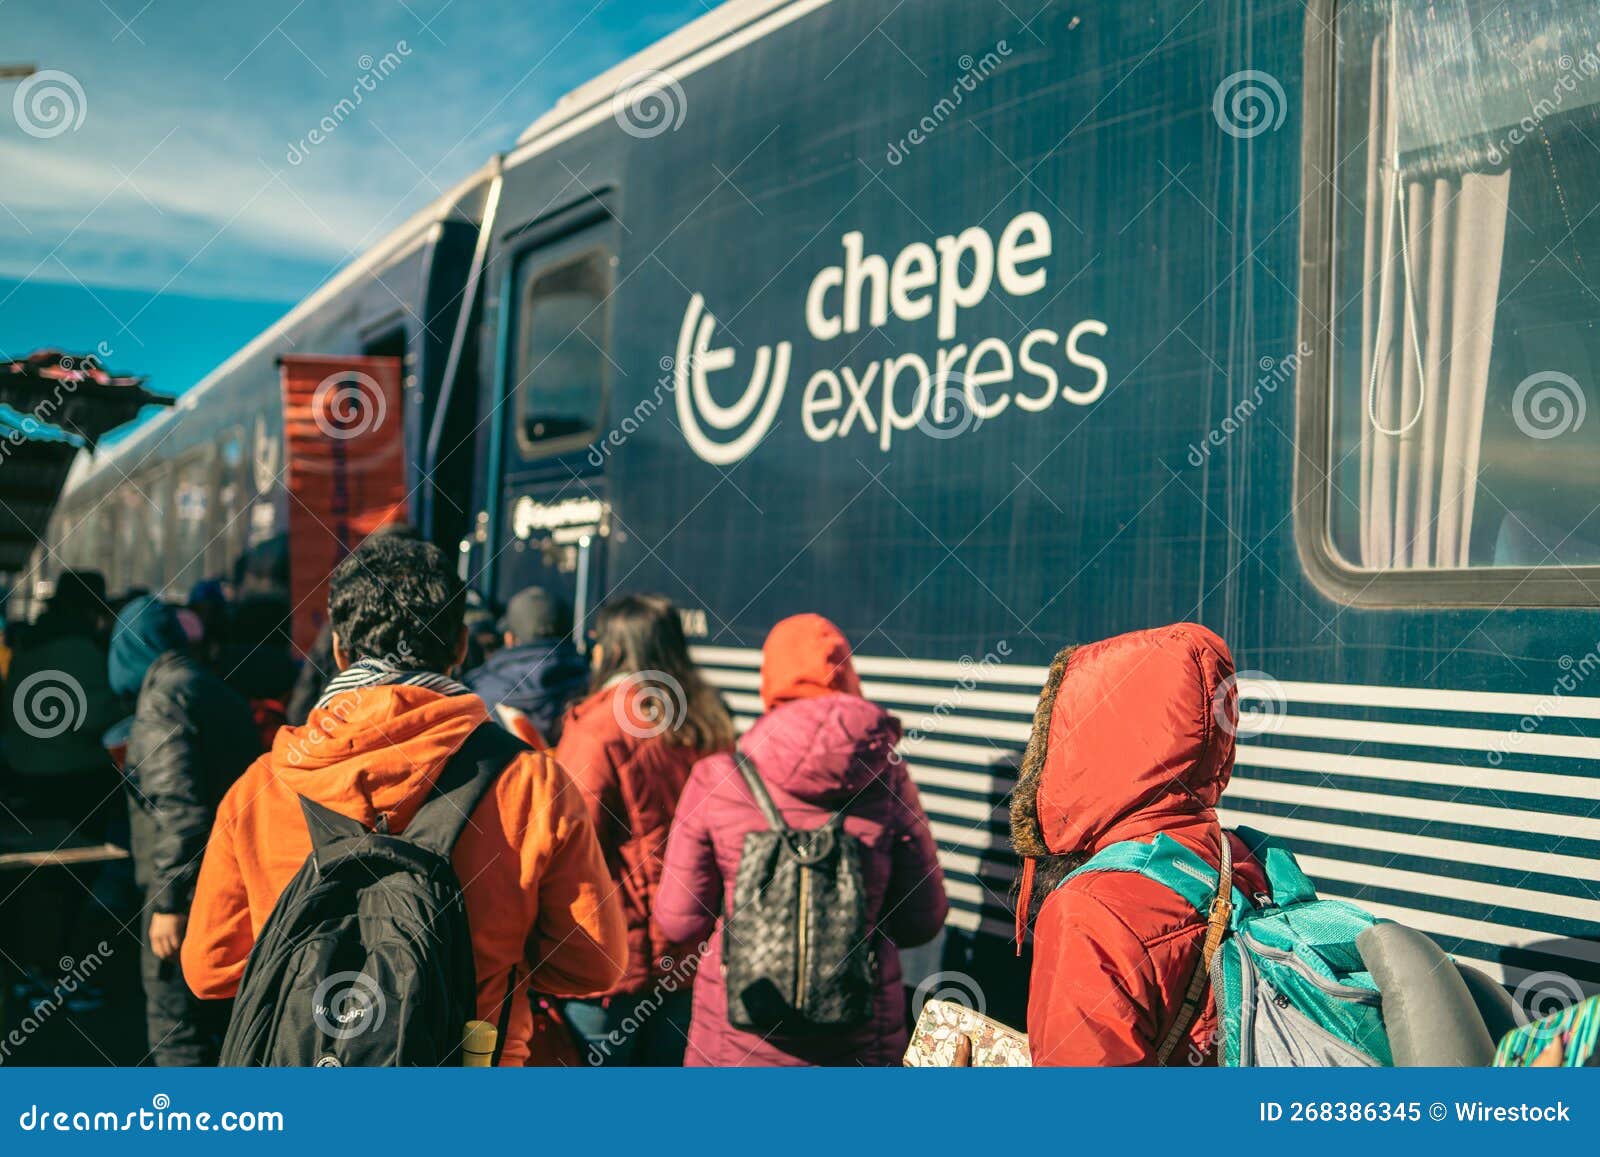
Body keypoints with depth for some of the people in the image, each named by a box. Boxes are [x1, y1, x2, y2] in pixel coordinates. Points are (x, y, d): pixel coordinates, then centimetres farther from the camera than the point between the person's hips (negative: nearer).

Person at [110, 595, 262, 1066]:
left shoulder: (162, 697, -11)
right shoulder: (219, 693, 16)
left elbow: (179, 808, -21)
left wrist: (169, 901, -19)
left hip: (188, 890, -9)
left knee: (174, 1021, -1)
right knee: (212, 1018, 19)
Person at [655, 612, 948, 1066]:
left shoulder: (715, 779, -11)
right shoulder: (887, 777, -8)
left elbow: (679, 921, -5)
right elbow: (924, 920, -2)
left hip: (738, 1037, 0)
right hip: (861, 1037, 1)